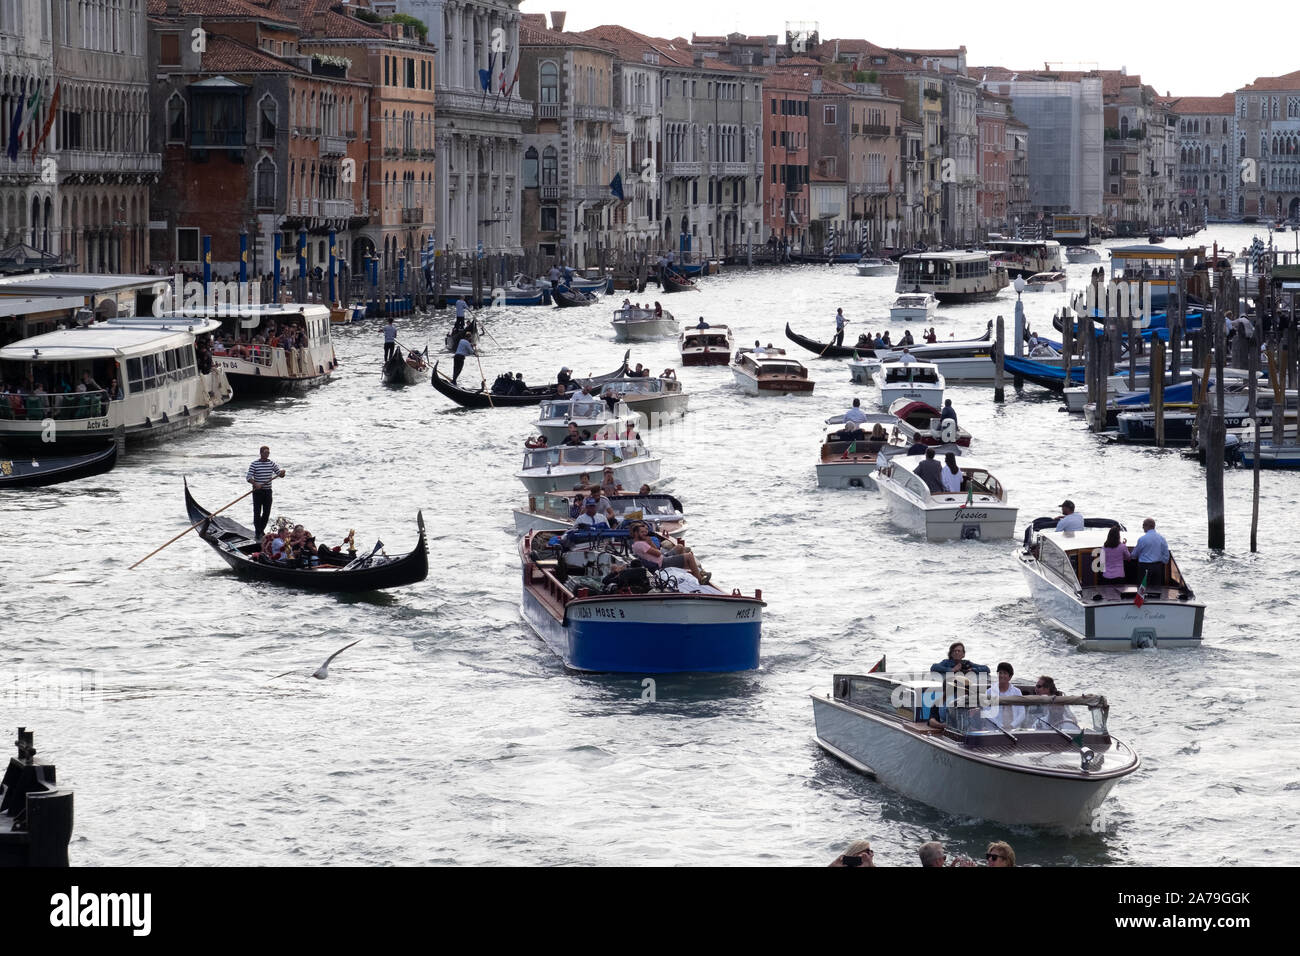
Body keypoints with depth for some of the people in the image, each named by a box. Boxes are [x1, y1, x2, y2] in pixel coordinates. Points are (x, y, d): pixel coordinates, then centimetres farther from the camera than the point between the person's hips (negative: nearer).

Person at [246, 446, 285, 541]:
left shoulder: (272, 464, 5)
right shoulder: (254, 464, -6)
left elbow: (280, 474, 4)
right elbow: (249, 478, -9)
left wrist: (282, 473, -20)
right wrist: (255, 484, -27)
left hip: (268, 491, 4)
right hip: (257, 491, -4)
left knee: (267, 512, 6)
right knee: (257, 512, -5)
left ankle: (262, 530, 20)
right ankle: (257, 532, 0)